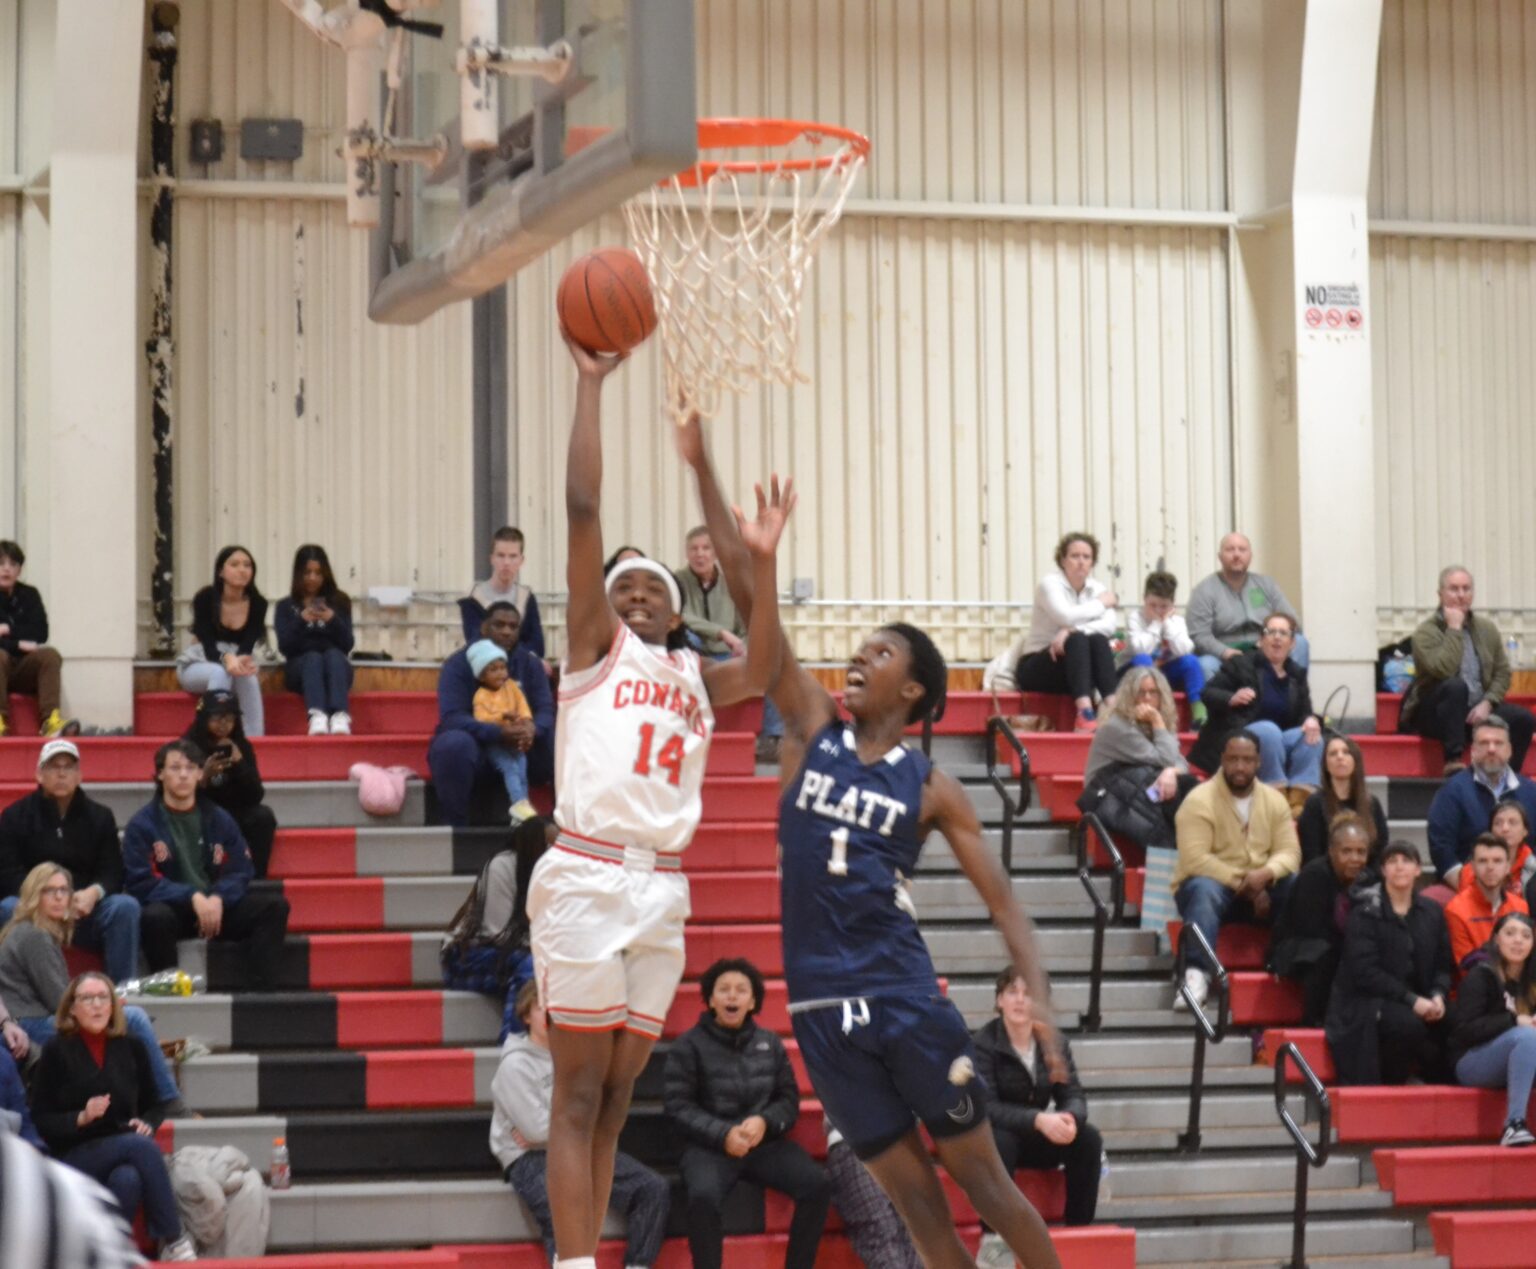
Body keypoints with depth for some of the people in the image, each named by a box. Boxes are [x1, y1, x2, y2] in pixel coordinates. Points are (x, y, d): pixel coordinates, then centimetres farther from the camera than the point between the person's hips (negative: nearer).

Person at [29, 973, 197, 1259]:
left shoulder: (131, 1048, 10)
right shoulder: (57, 1051, 1)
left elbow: (154, 1105, 17)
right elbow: (43, 1120, 0)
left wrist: (147, 1124, -6)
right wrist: (81, 1117, -18)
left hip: (124, 1154, 3)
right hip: (76, 1156, -3)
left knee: (127, 1179, -36)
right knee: (141, 1146, -33)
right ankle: (173, 1241, -29)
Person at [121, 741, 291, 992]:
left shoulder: (219, 820, 9)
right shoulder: (142, 825, -2)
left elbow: (239, 873, 5)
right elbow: (143, 884, -11)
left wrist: (217, 899, -18)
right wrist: (193, 898, -23)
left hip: (217, 908, 4)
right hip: (171, 907, -4)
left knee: (274, 905, -17)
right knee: (155, 916, -39)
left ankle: (263, 991, -25)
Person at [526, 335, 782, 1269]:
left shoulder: (696, 678, 20)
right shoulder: (597, 647, 7)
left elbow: (762, 673, -2)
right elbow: (584, 507, -2)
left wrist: (763, 564, -11)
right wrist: (591, 385, -5)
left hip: (664, 889, 5)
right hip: (588, 877, -5)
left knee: (616, 1098, 7)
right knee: (580, 1093, -7)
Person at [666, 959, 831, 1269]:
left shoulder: (770, 1044, 13)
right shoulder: (690, 1045, 2)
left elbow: (789, 1100, 12)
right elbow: (679, 1107, -2)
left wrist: (764, 1122, -11)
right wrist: (723, 1134, -16)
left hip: (765, 1143, 4)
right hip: (709, 1147, -3)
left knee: (818, 1184, -21)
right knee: (703, 1195, -35)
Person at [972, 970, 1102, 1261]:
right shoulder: (984, 1044, -16)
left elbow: (1073, 1095, -6)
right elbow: (986, 1107, -26)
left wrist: (1069, 1118, -32)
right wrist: (1038, 1120, -41)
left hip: (1036, 1140, 5)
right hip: (990, 1137, -5)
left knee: (1088, 1138, -20)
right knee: (1000, 1141, -38)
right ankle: (994, 1240, -34)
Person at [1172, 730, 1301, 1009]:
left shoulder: (1274, 800, 4)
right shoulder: (1199, 801, -12)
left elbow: (1290, 852, -5)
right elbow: (1195, 860, -21)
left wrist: (1265, 874, -27)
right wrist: (1243, 884, -25)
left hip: (1260, 889, 4)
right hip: (1212, 884, -4)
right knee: (1204, 890, -39)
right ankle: (1196, 974, -51)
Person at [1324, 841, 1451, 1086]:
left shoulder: (1431, 912, 13)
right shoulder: (1365, 912, -3)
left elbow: (1443, 965, 11)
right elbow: (1364, 970, -12)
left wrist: (1438, 996, -12)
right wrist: (1411, 1000, -21)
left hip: (1420, 1004, 5)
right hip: (1366, 1004, -5)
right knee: (1409, 1025, -34)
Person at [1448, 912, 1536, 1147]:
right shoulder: (1480, 976, -7)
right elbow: (1464, 1029, -16)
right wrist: (1514, 1021, -21)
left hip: (1517, 1065, 5)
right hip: (1471, 1062, -5)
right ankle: (1514, 1124, -39)